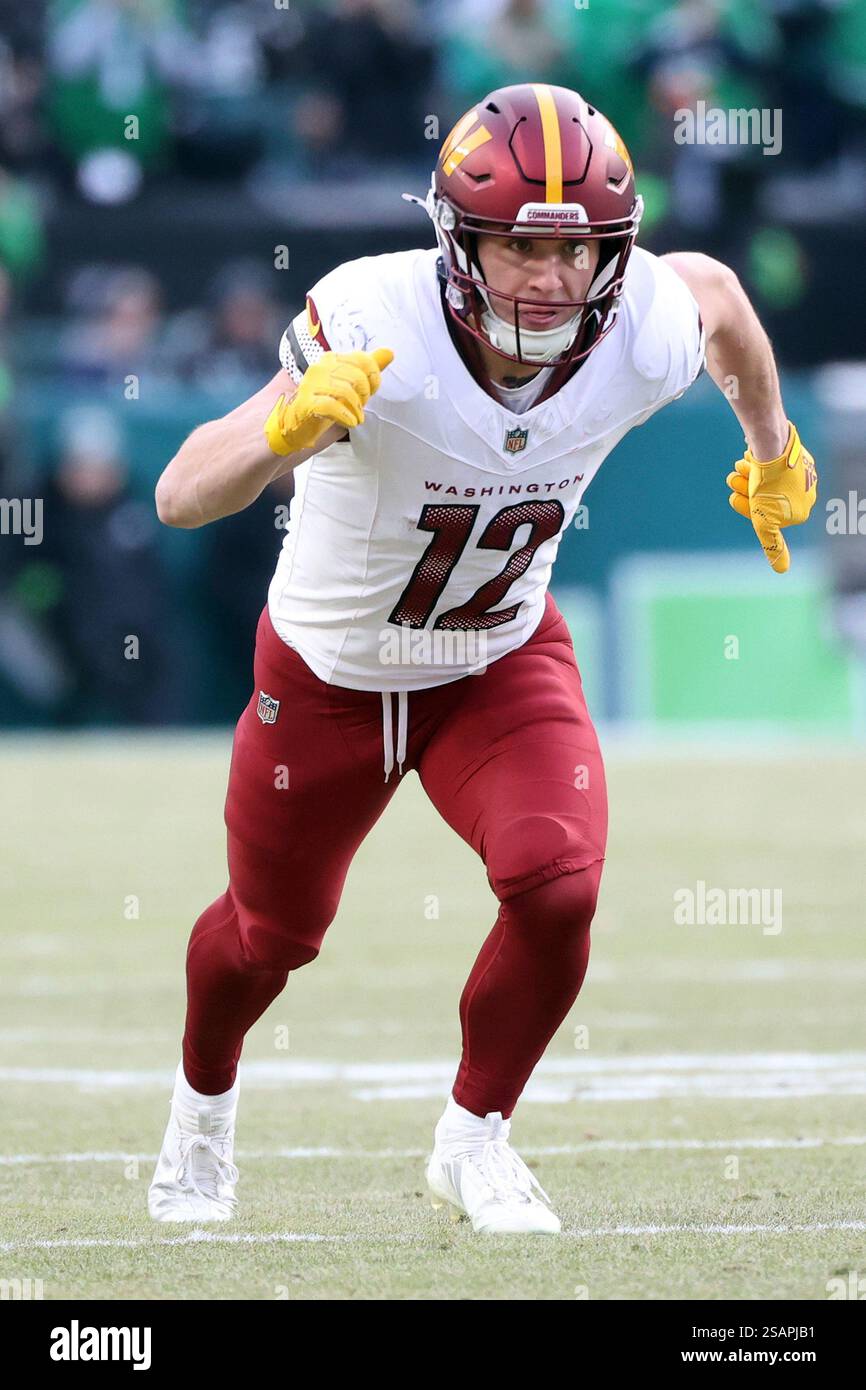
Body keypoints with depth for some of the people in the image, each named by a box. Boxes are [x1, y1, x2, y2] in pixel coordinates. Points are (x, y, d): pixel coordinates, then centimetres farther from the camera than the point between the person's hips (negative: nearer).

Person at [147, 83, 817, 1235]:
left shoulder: (643, 334, -26)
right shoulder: (378, 330, -37)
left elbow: (716, 289, 2)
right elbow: (181, 499, -43)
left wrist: (771, 445, 19)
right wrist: (288, 428, -64)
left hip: (505, 663, 2)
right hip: (330, 672, -2)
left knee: (559, 888, -22)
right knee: (270, 935, 18)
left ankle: (473, 1141, 4)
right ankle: (204, 1100, 53)